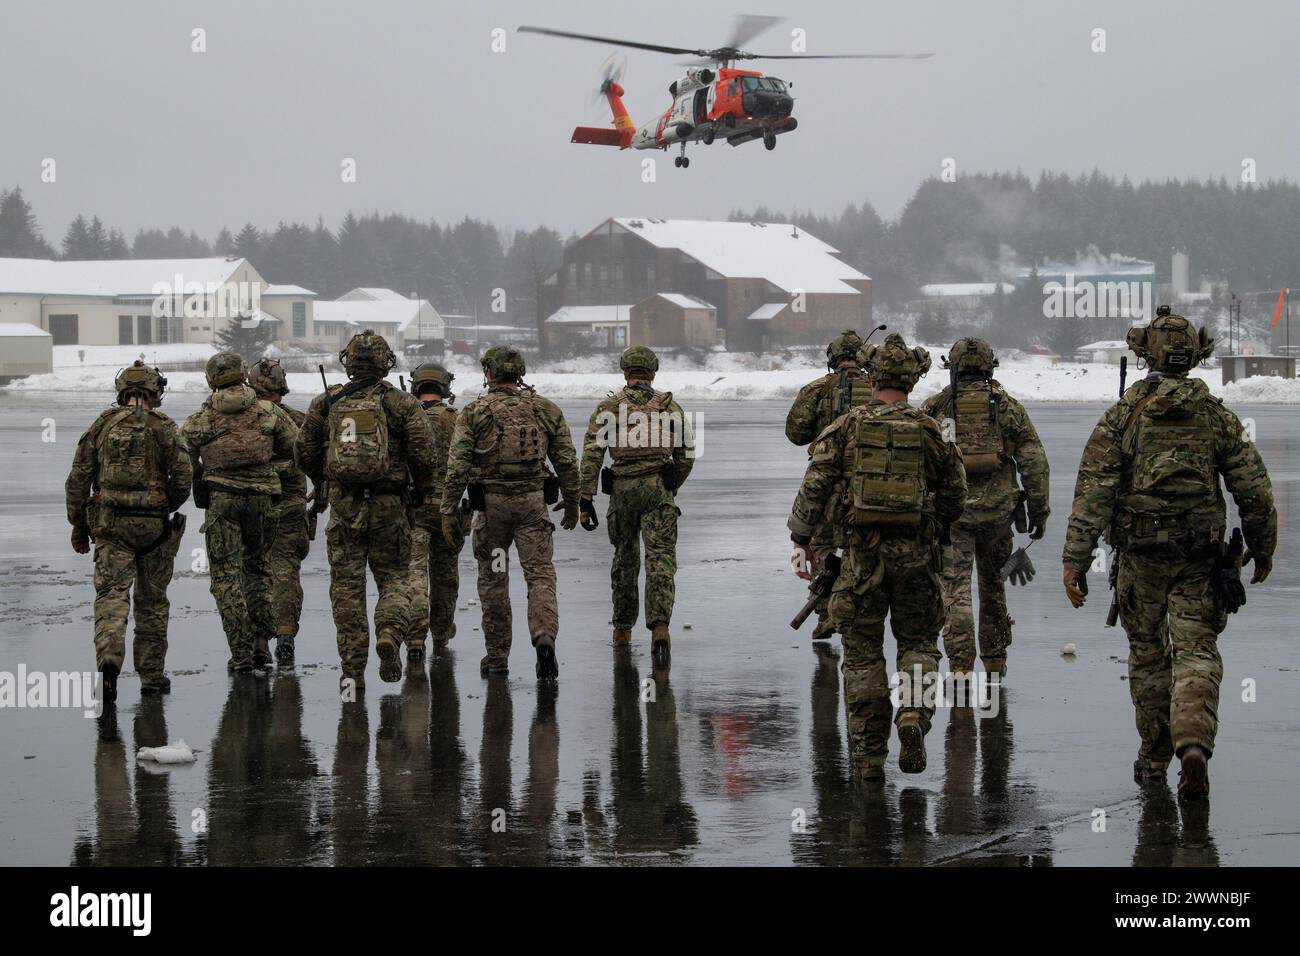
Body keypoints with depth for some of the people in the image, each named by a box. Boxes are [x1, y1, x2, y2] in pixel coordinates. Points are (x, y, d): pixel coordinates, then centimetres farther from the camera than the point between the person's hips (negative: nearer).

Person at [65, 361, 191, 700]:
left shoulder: (102, 425, 5)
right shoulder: (162, 427, 0)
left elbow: (78, 478, 4)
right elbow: (183, 477, -6)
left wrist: (78, 525, 12)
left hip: (110, 523, 0)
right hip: (154, 524, 0)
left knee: (111, 595, -5)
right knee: (152, 600, 12)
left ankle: (109, 658, -30)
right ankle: (152, 674, 18)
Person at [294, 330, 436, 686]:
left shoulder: (326, 403, 4)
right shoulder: (401, 403, -2)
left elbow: (304, 451, 8)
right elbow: (423, 451, -9)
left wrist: (322, 481, 27)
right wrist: (420, 488, 9)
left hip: (344, 506, 1)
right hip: (390, 505, -1)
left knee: (347, 584, 7)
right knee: (394, 577, 12)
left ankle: (353, 668, 6)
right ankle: (389, 633, -16)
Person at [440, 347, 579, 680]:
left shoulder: (474, 412, -2)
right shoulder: (547, 410, 5)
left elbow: (457, 467, -7)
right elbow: (567, 461, 8)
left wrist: (449, 512, -4)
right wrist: (572, 502, 20)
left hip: (491, 502, -1)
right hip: (534, 502, 1)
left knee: (493, 579, 10)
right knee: (540, 574, 1)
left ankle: (497, 656, 16)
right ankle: (545, 637, -24)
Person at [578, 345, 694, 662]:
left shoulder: (609, 407, 4)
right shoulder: (669, 407, 8)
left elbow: (592, 453, -4)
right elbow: (686, 455, 10)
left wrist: (585, 499, -4)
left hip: (623, 490, 1)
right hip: (659, 488, -1)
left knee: (625, 557, 17)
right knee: (661, 559, -7)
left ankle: (623, 628, 27)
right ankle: (660, 626, -25)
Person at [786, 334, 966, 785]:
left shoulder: (848, 427, -1)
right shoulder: (928, 430, 2)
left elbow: (815, 485, -5)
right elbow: (954, 493, 8)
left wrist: (801, 540, 3)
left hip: (862, 552, 0)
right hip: (915, 553, 0)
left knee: (863, 655, 7)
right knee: (918, 643, 15)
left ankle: (868, 759, 7)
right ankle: (913, 714, -13)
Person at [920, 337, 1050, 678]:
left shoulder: (934, 408, 4)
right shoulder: (1008, 407, 6)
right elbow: (1034, 462, 2)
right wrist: (1039, 510, 8)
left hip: (950, 510, -2)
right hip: (997, 509, 2)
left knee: (955, 587, -3)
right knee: (993, 583, 19)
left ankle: (960, 664, -15)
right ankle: (995, 660, 29)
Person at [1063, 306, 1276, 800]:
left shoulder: (1122, 415, -3)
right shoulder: (1217, 416, 1)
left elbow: (1093, 491, -9)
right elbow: (1255, 491, 2)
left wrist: (1075, 560, -8)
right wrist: (1262, 550, 17)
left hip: (1140, 555, 0)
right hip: (1200, 556, 0)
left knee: (1148, 654, 14)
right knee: (1197, 654, 1)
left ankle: (1153, 758, 23)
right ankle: (1193, 746, -22)